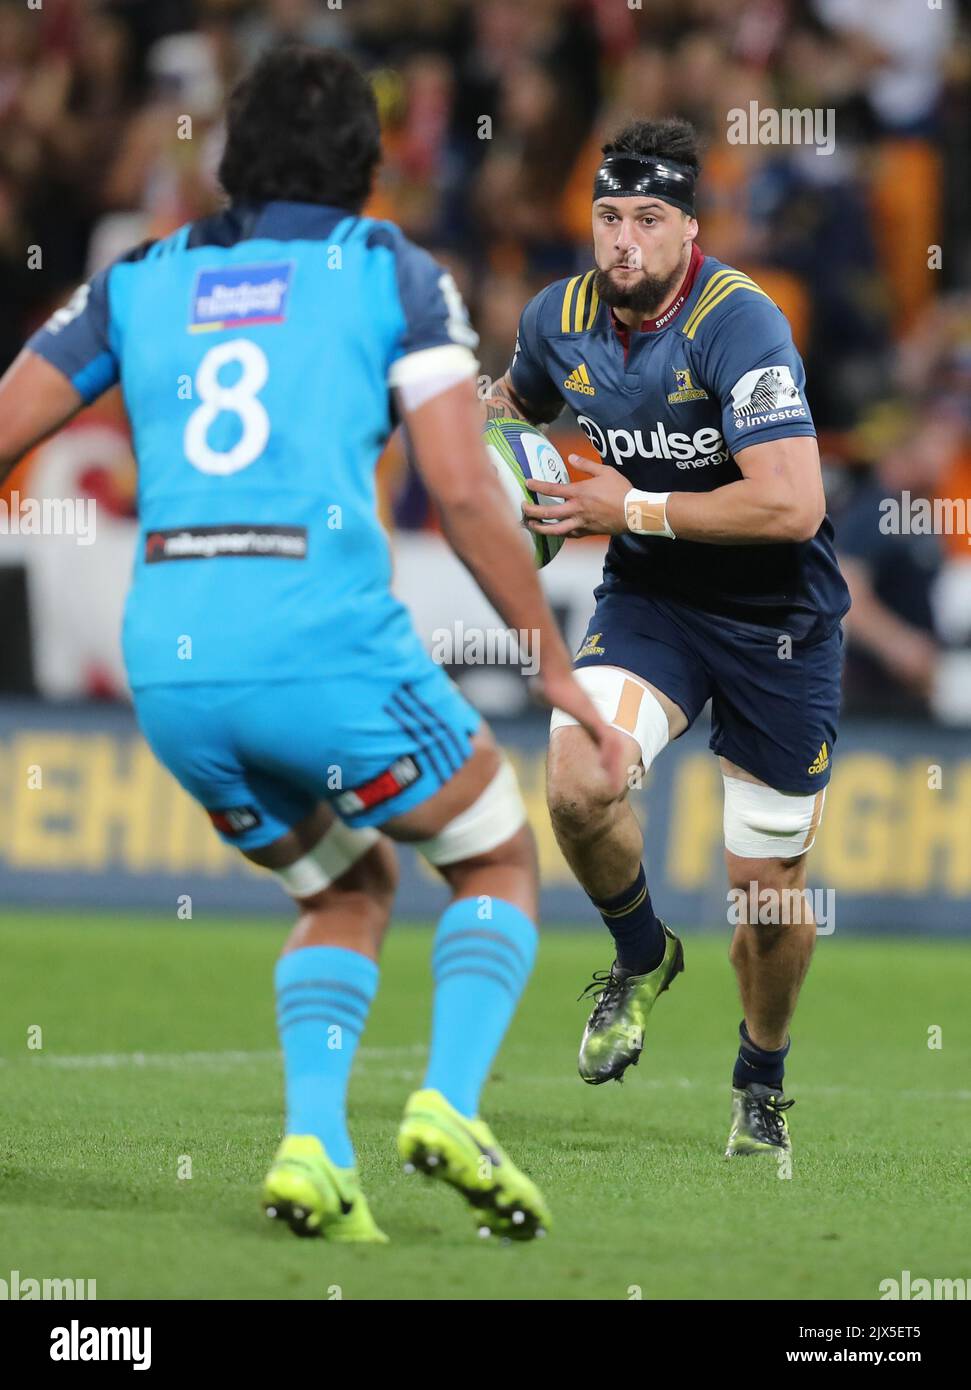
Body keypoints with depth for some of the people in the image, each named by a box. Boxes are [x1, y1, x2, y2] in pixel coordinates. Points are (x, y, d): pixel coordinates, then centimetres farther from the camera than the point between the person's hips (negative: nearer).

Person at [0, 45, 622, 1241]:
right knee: (498, 860, 20)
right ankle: (450, 1103, -4)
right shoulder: (391, 273, 7)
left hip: (169, 661, 4)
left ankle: (312, 1142, 3)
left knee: (347, 889, 27)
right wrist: (557, 669, 6)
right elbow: (463, 491, -2)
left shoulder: (141, 281, 18)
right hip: (326, 641, -4)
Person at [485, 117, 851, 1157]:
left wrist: (633, 509, -26)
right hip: (647, 601, 4)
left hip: (778, 616, -4)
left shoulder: (739, 323, -23)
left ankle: (760, 1085, 31)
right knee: (579, 786, -26)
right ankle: (641, 955, 6)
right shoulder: (559, 319, -5)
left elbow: (792, 505, -32)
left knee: (769, 891, 2)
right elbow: (515, 402, 21)